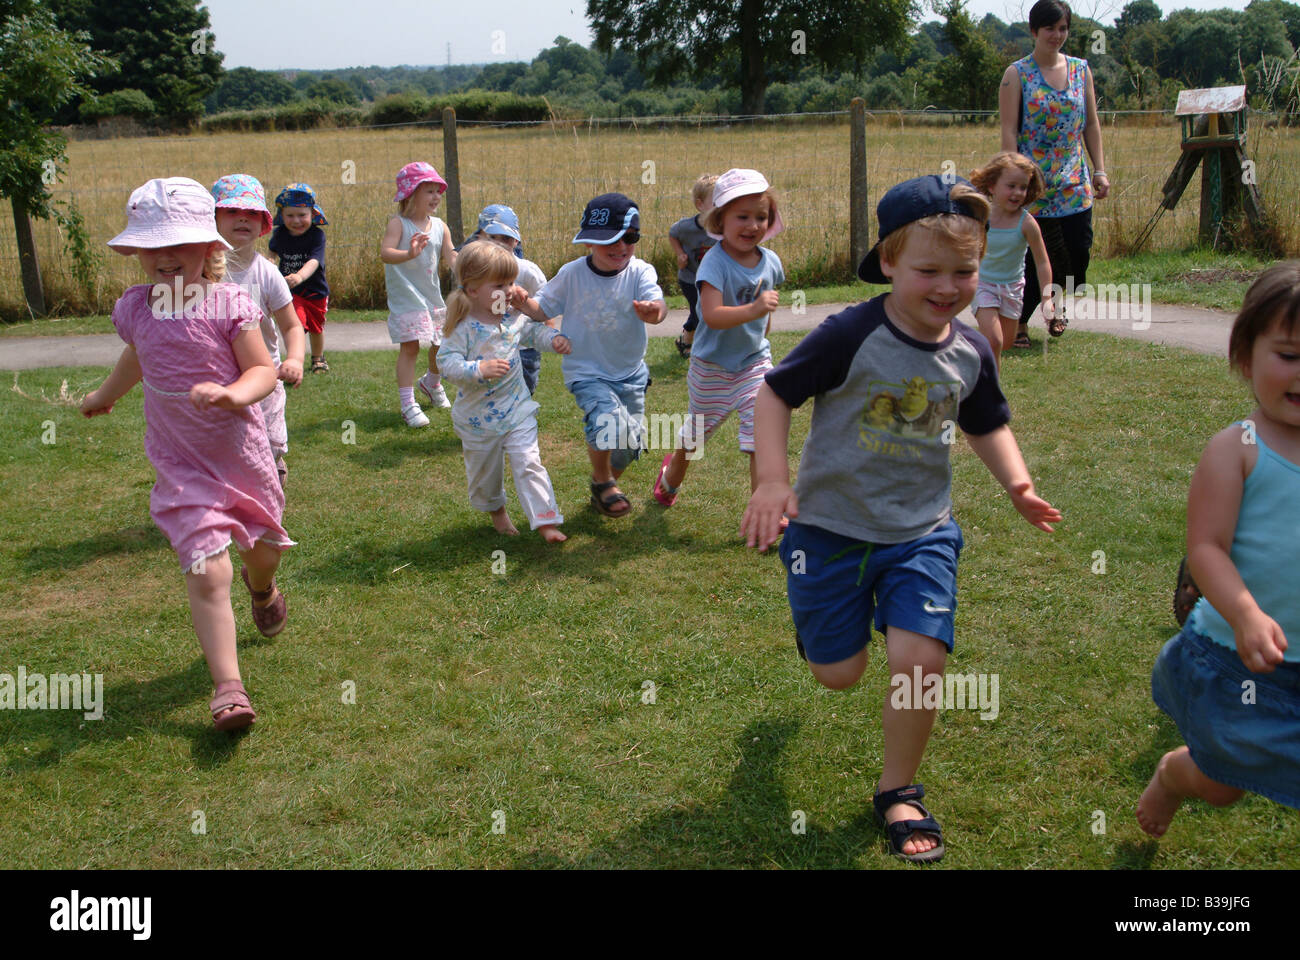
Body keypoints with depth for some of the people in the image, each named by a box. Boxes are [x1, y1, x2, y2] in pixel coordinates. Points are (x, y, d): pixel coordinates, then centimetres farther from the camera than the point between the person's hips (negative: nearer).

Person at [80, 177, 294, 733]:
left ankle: (261, 587, 60)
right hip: (180, 464, 1)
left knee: (262, 544, 21)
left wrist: (231, 394, -34)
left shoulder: (229, 303, -12)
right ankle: (228, 687, -11)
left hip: (240, 452, 0)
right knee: (205, 571, -12)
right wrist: (106, 394, 40)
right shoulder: (135, 308, -1)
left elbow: (263, 370, -12)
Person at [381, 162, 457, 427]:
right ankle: (407, 404, -6)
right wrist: (409, 254, -46)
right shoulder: (398, 224, -12)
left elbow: (451, 257, 5)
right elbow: (385, 253, -27)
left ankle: (431, 383, 43)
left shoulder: (440, 226, 6)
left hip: (433, 296, 6)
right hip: (405, 297, -6)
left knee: (442, 343, 13)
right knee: (410, 346, -11)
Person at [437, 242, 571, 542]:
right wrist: (479, 369, -36)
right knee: (484, 470, 16)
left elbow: (534, 330, 16)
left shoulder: (514, 319, -3)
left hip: (517, 410, 2)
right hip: (478, 417, -2)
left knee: (529, 464, -6)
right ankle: (495, 509, 44)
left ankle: (545, 521, -3)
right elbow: (448, 361, -22)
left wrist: (554, 338, -3)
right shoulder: (463, 328, -18)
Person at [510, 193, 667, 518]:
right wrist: (524, 303, -23)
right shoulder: (572, 275, -11)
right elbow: (544, 309, 0)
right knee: (609, 421, -27)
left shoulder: (640, 271, -13)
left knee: (630, 443, 11)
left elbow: (658, 303, -31)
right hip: (587, 372, -3)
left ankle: (605, 483, 44)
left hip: (631, 372, 3)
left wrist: (654, 309, -56)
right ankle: (602, 481, 3)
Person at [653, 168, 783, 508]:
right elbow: (712, 315, -39)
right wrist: (753, 310, -51)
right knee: (696, 433, 19)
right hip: (713, 367, -3)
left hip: (755, 362, 3)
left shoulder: (770, 262, -5)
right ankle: (672, 476, 50)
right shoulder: (715, 263, -25)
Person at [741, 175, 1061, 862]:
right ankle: (811, 607, 45)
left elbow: (987, 425, 15)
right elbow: (774, 393, -10)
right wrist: (773, 480, -19)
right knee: (838, 674, 7)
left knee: (921, 659, -12)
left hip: (922, 531, 3)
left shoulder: (969, 352, -3)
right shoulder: (850, 335, -18)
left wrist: (1018, 484, -1)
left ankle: (898, 792, 13)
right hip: (832, 526, -2)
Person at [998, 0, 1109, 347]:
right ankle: (1018, 323, 15)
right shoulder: (1016, 74, -2)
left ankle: (1058, 305, 28)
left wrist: (1099, 170, 8)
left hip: (1074, 181, 4)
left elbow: (1091, 124, 14)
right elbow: (1008, 131, -7)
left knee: (1079, 250, -1)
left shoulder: (1080, 69, 11)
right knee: (1035, 256, -2)